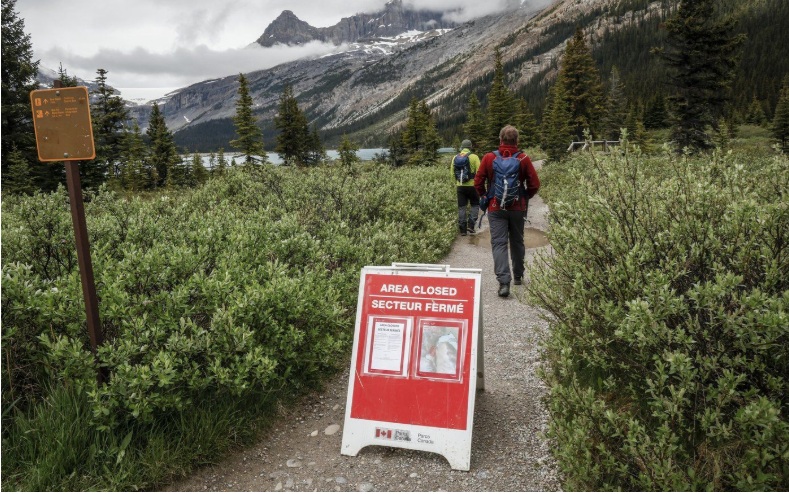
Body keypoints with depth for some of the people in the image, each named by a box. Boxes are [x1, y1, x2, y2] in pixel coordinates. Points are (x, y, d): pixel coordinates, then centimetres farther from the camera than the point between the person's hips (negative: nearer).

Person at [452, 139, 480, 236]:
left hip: (460, 187, 3)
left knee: (461, 207, 9)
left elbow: (453, 173, 7)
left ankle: (462, 229, 9)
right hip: (472, 186, -3)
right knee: (475, 205, 14)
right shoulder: (474, 157, -8)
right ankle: (471, 225, 2)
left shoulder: (455, 158, 4)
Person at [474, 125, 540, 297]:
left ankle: (503, 281, -17)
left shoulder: (489, 158, -5)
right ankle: (518, 276, 31)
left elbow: (478, 182, -2)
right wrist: (525, 197, 15)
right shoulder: (524, 159, -4)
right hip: (518, 208, 2)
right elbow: (534, 184, -3)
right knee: (517, 242, 17)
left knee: (499, 243, -3)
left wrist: (484, 197, 15)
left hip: (496, 208, -1)